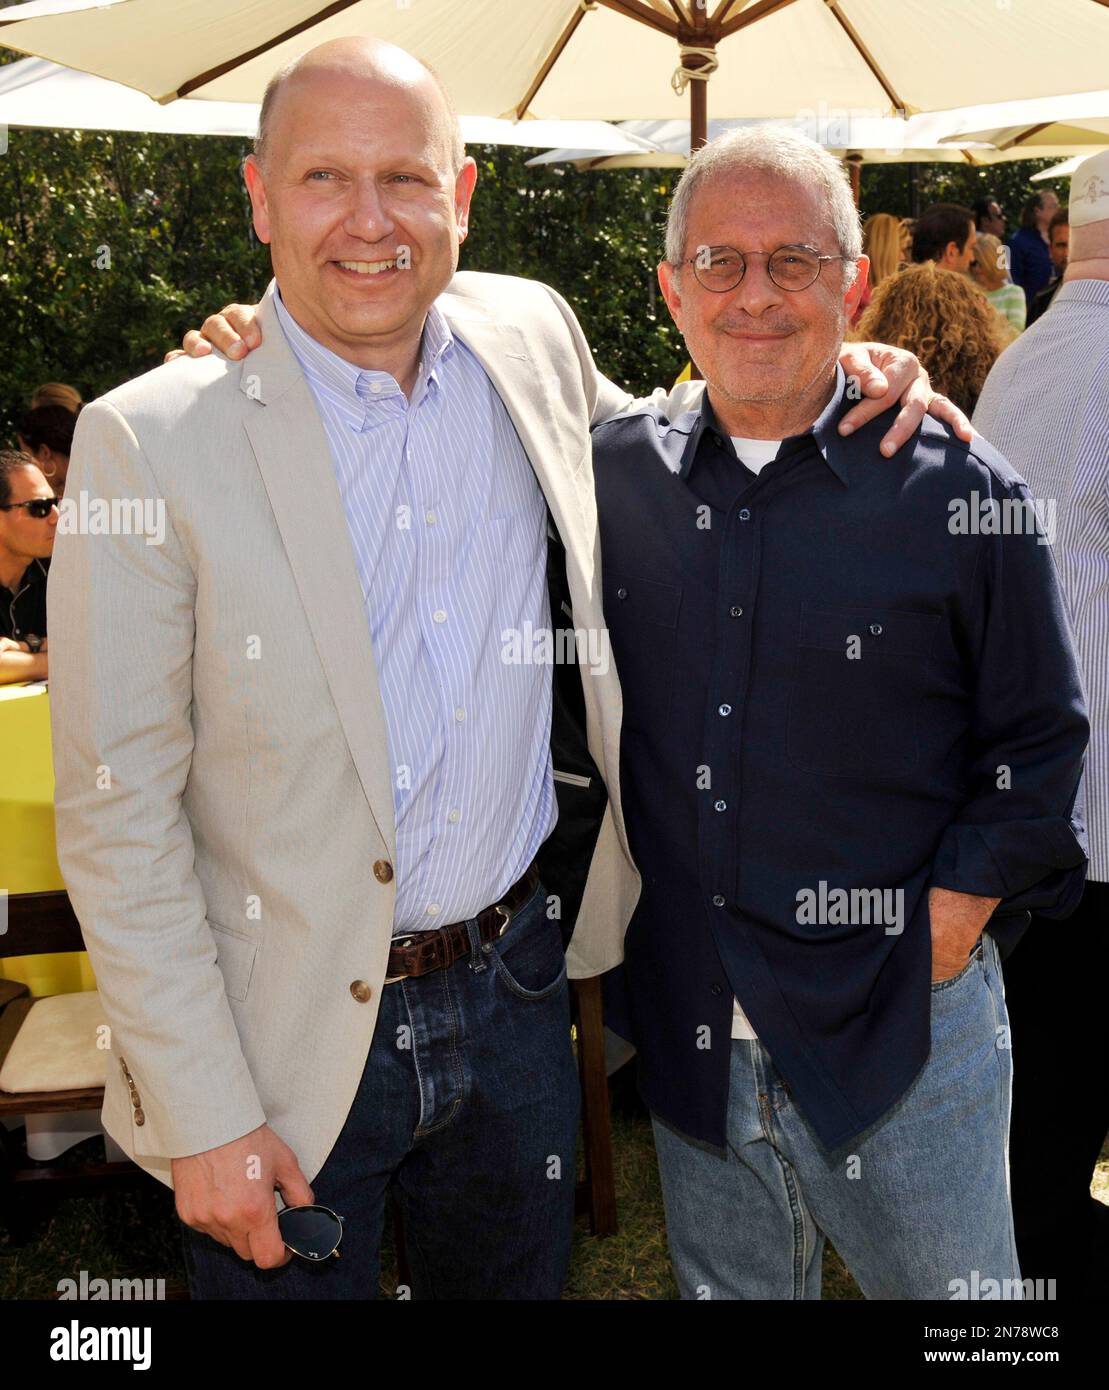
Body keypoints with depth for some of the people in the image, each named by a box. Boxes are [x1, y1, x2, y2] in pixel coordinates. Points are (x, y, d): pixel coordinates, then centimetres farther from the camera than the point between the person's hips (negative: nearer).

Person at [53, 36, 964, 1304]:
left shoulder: (531, 337, -2)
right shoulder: (151, 441, -15)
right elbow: (119, 816, -13)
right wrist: (205, 1114, -14)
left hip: (514, 992, 4)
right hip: (290, 1042, -3)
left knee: (516, 1275, 25)